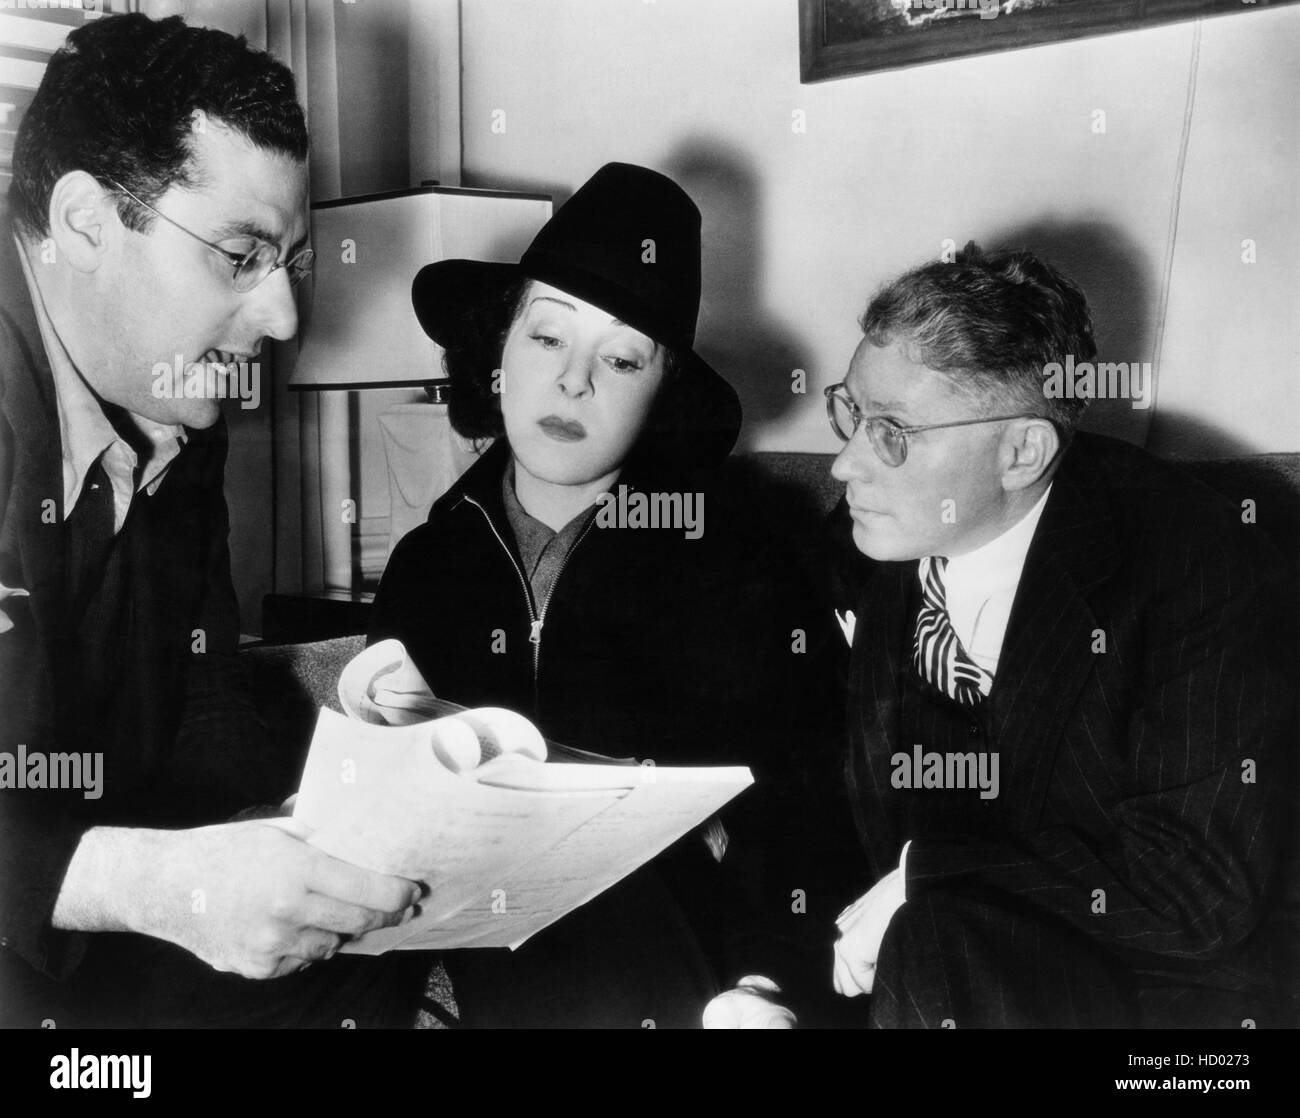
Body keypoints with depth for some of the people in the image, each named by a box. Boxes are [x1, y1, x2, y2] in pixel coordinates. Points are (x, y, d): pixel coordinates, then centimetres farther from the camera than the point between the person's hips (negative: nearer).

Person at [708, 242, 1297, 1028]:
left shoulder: (1203, 571, -19)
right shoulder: (872, 547, -2)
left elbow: (1206, 888, -21)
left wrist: (924, 873, -20)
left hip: (1157, 985, -4)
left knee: (931, 953, -31)